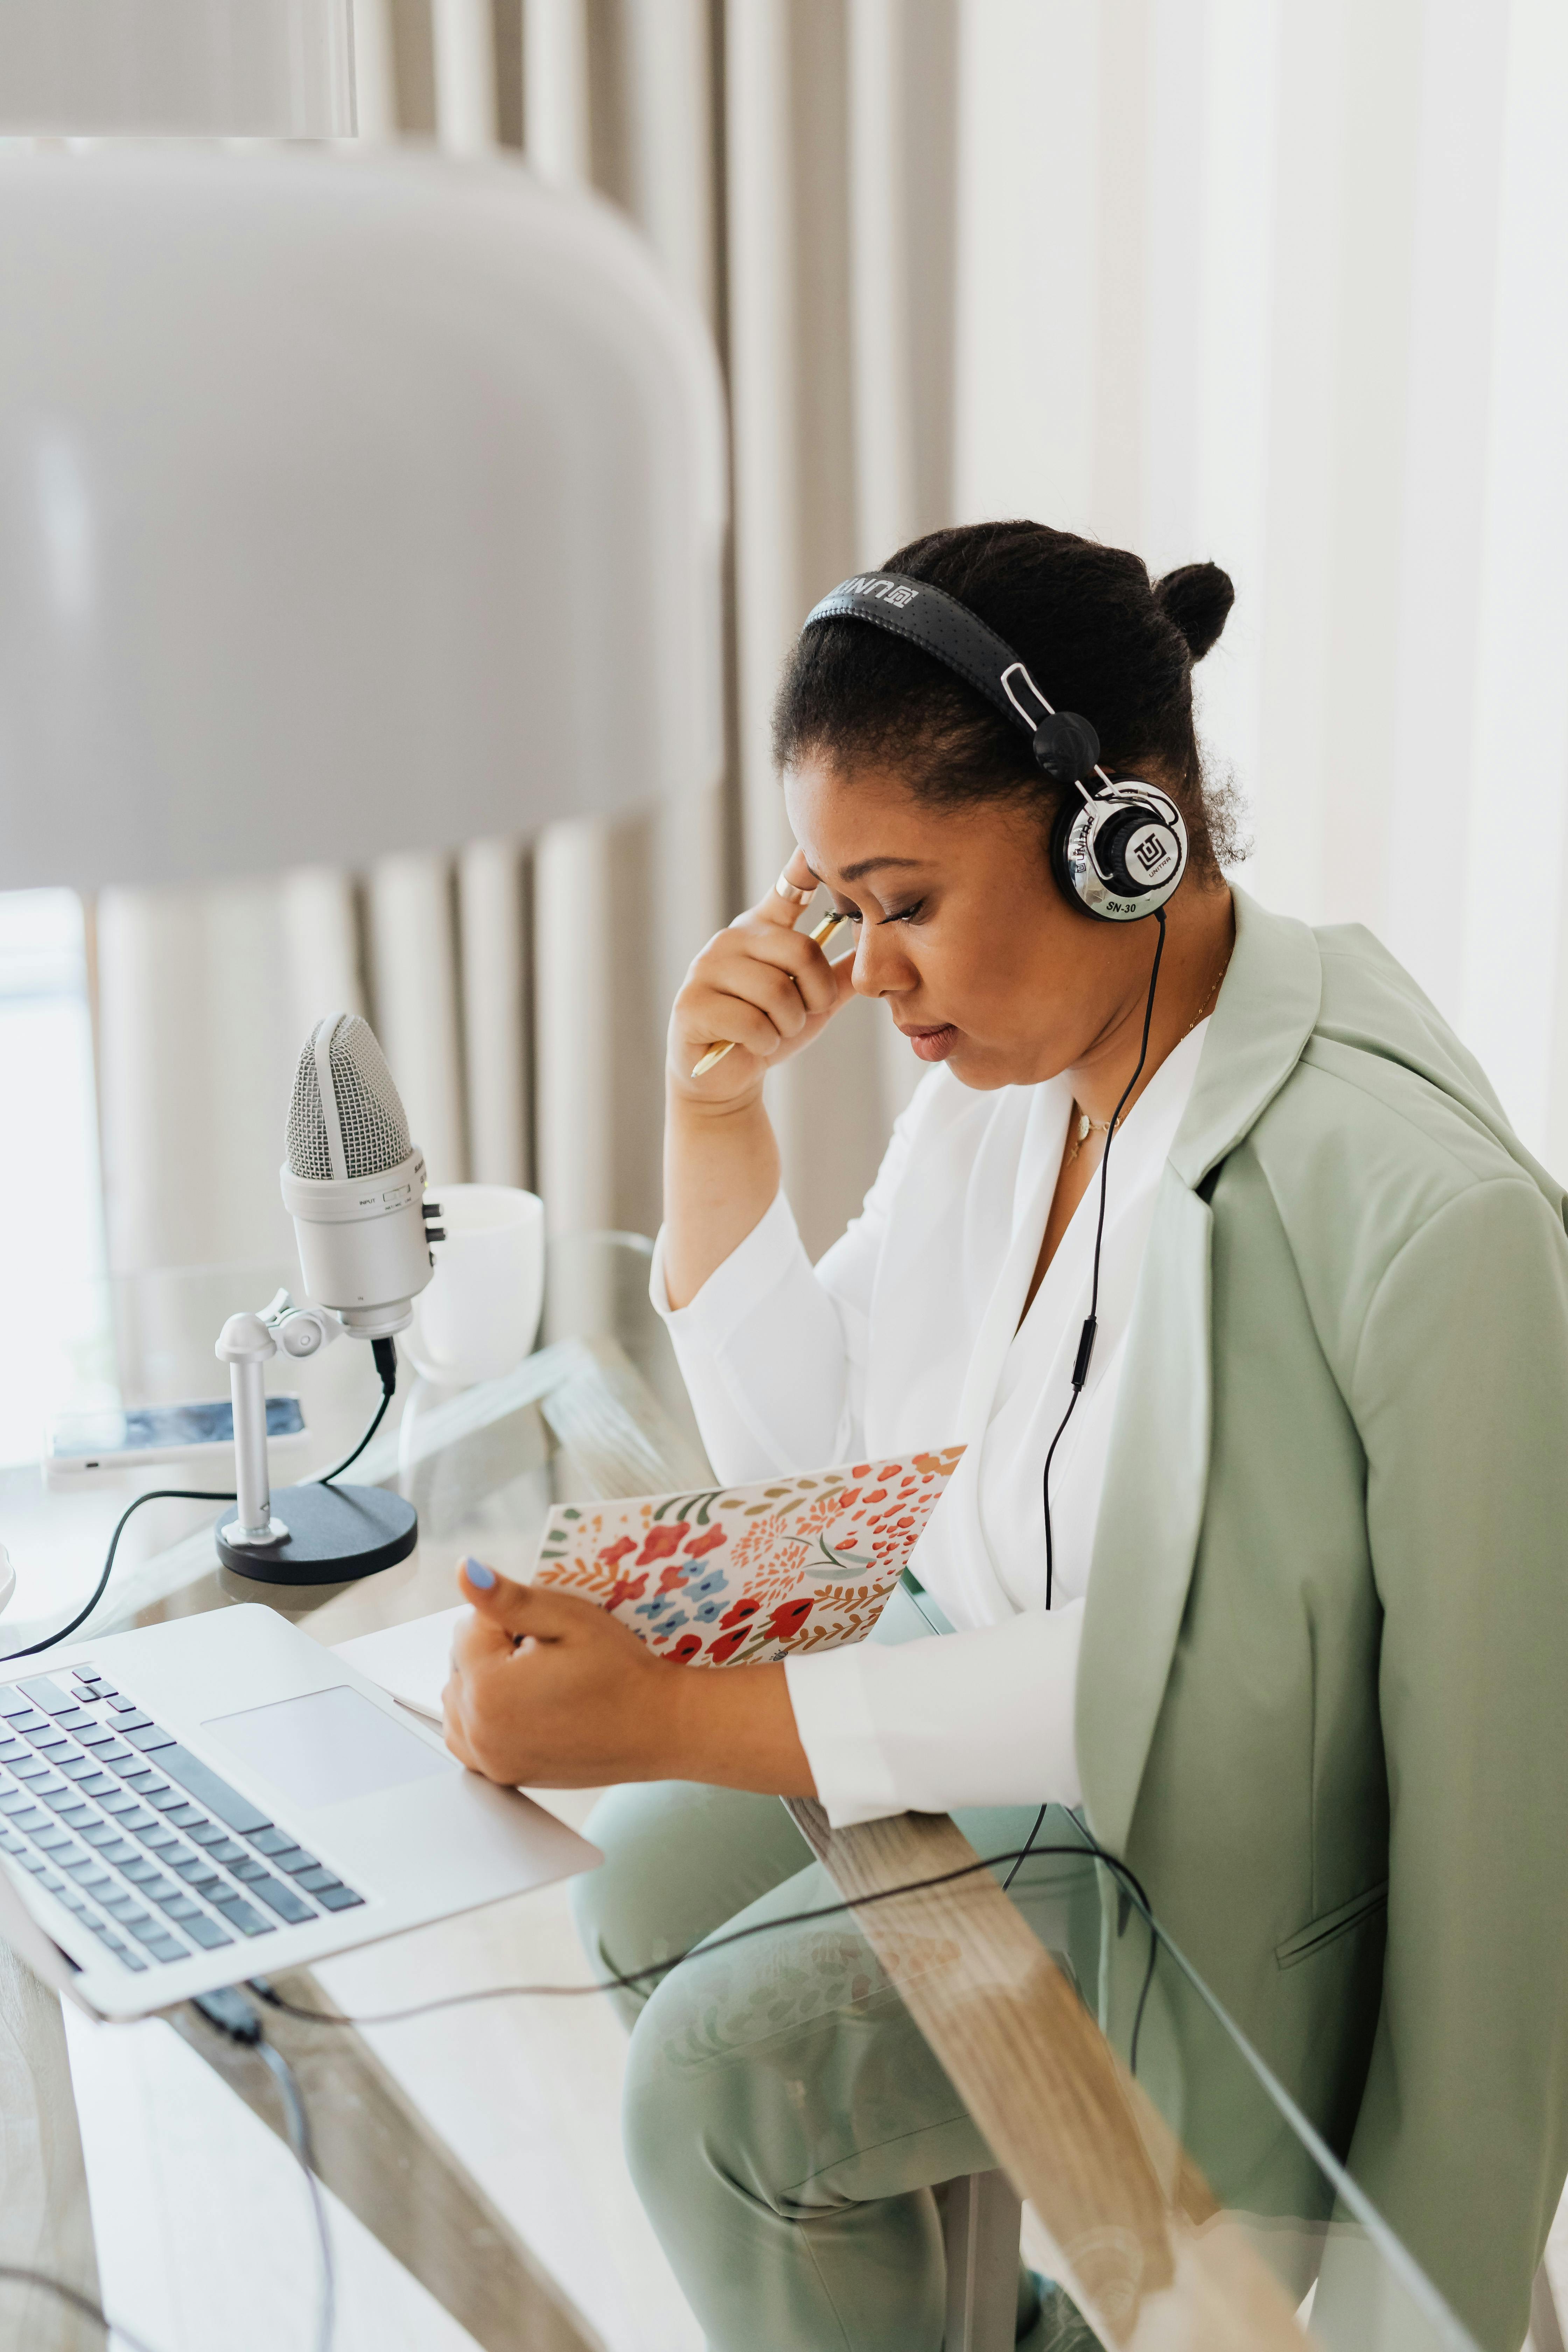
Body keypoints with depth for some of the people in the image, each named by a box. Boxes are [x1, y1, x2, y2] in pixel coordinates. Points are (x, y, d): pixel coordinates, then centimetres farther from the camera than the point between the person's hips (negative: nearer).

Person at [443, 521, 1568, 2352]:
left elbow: (1143, 1682, -28)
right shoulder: (1004, 1069, -5)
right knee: (643, 1890, 1)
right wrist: (715, 1105, -10)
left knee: (727, 2064, -17)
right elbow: (798, 1453, 4)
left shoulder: (1421, 1212, -30)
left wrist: (667, 1715, -32)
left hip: (1211, 1850, -8)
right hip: (978, 1678, 8)